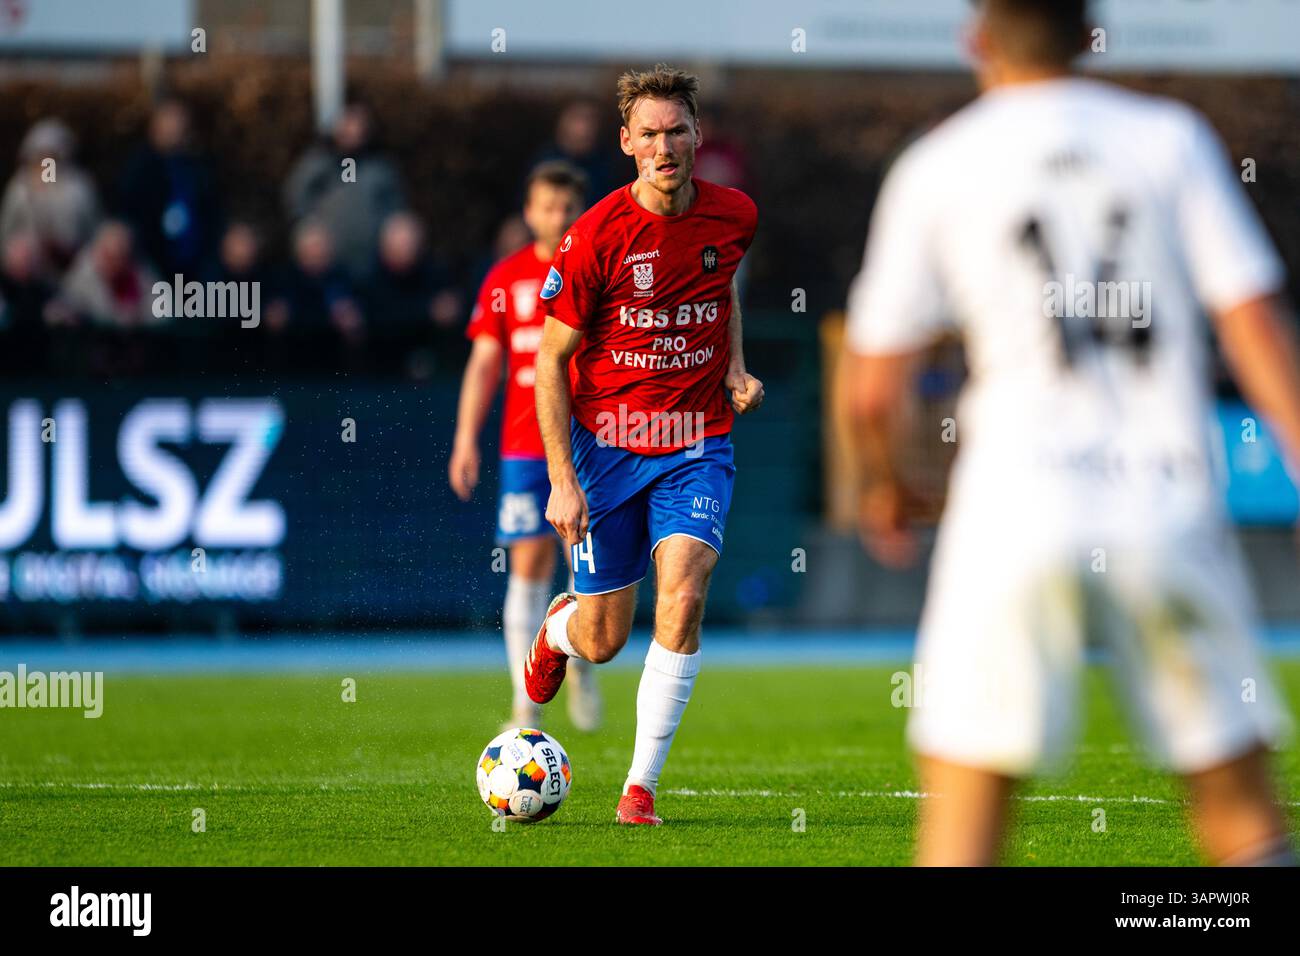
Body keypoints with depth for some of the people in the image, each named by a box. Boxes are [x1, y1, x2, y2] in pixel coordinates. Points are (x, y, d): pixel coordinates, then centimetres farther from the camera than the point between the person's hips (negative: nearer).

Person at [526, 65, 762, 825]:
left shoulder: (734, 216, -2)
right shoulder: (596, 236, -14)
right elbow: (552, 359, -7)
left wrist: (735, 368, 6)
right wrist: (563, 480, -12)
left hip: (698, 446, 2)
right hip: (606, 442, -2)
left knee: (682, 600, -20)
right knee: (605, 641, 6)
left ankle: (642, 785, -11)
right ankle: (559, 627, 46)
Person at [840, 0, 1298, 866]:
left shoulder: (935, 169, 6)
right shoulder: (1171, 138, 8)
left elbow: (872, 391, 8)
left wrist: (886, 485, 27)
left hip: (1017, 506, -1)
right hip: (1172, 504, 1)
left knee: (960, 833, -1)